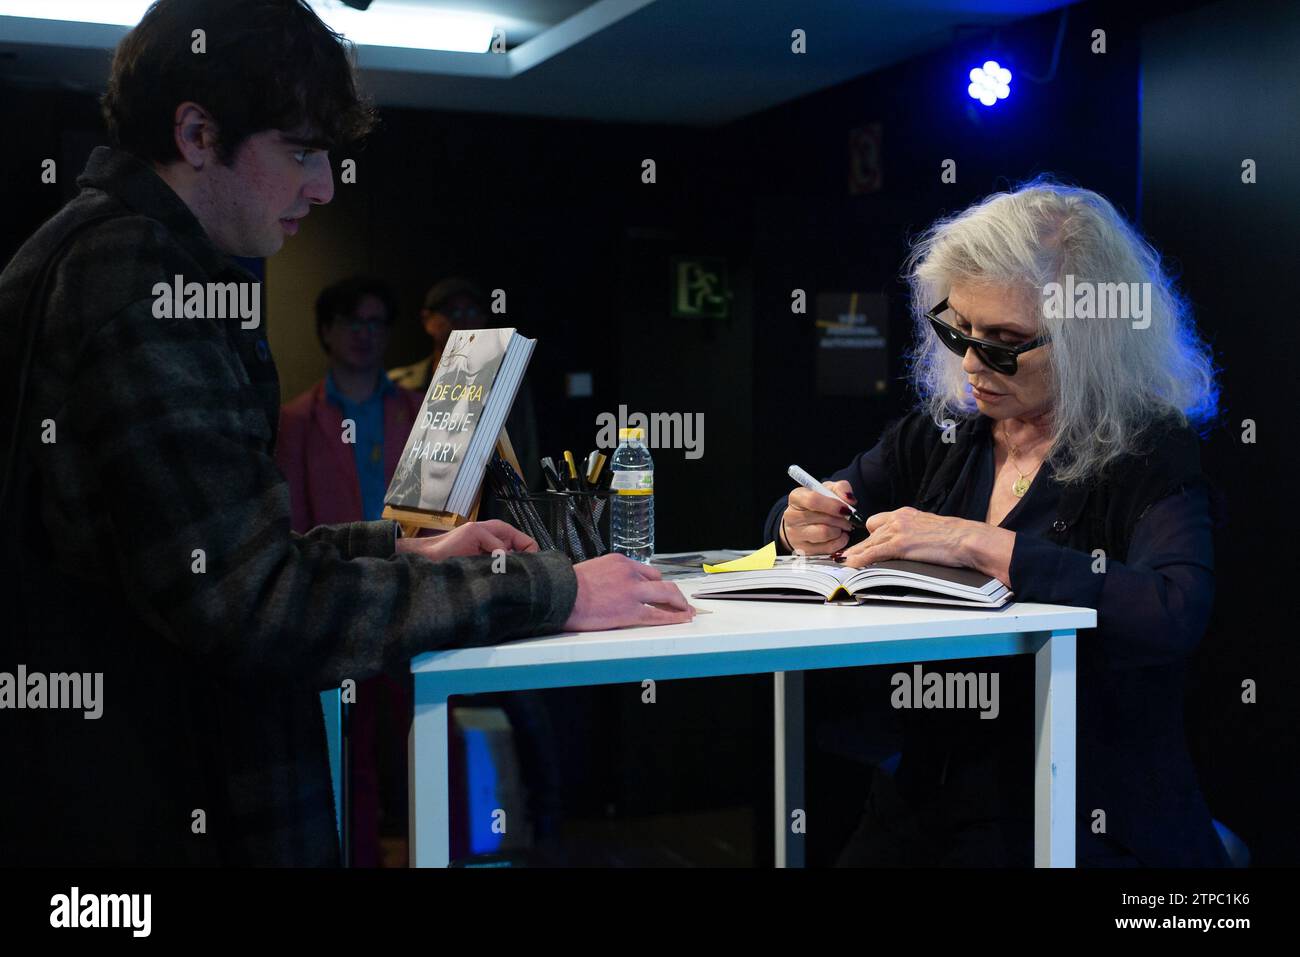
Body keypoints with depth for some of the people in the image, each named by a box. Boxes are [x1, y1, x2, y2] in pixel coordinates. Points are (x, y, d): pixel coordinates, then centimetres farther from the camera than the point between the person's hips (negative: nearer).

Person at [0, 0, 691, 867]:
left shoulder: (108, 250, 16)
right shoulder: (136, 274, -18)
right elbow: (246, 606, -25)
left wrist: (404, 551, 9)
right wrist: (548, 591, -18)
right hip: (152, 817, -10)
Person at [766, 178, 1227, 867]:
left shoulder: (1154, 455, -8)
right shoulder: (940, 431, 8)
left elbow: (1174, 615, -27)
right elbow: (800, 518, 18)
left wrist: (975, 543, -24)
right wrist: (805, 525, -6)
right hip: (924, 805, 5)